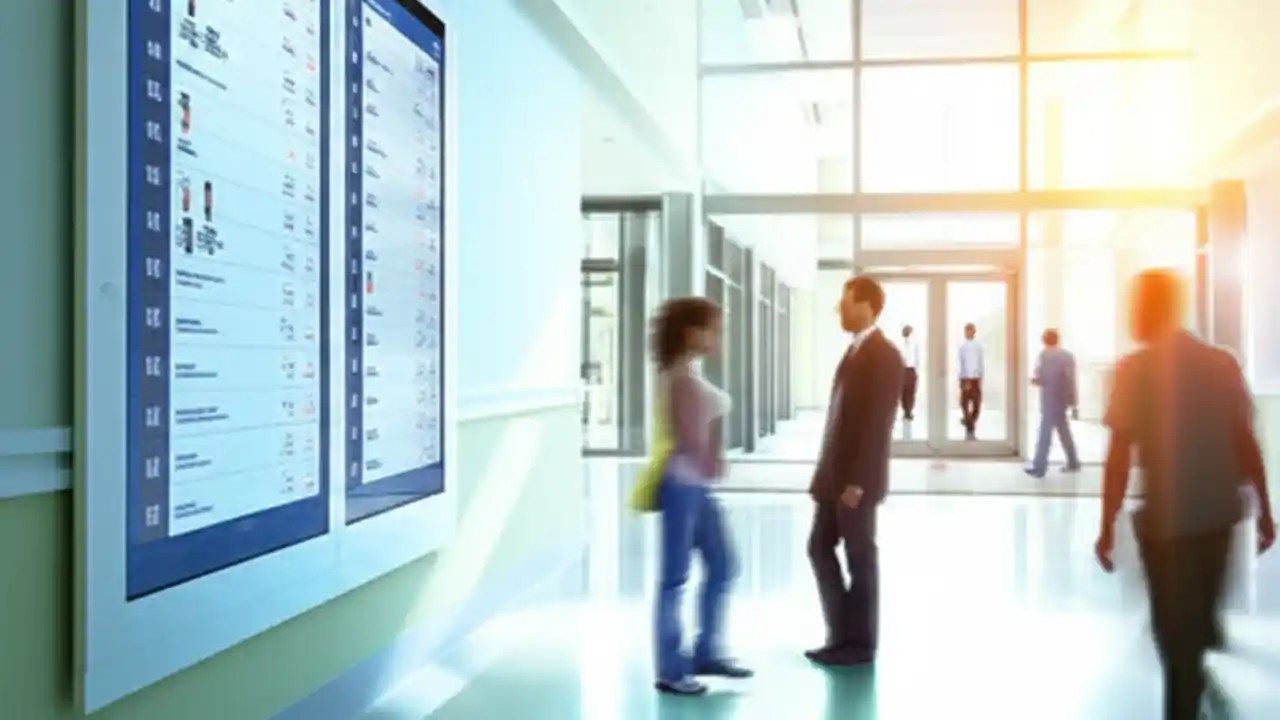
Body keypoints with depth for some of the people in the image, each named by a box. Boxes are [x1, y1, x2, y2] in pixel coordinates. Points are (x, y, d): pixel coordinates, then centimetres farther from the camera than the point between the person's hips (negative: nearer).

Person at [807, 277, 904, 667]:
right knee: (820, 548, 11)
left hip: (856, 478, -9)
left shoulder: (884, 355, -14)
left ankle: (861, 643, 14)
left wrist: (858, 481, -21)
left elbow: (879, 423, -19)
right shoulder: (855, 350, 15)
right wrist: (826, 473, 15)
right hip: (834, 474, 9)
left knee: (860, 558, 2)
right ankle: (842, 634, 20)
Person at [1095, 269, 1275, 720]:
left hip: (1166, 517, -4)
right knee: (1199, 617, 23)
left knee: (1175, 628, 10)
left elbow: (1119, 456, -12)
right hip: (1219, 513, 4)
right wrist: (1265, 510, 13)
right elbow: (1247, 442, 4)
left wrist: (1107, 527, -6)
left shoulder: (1135, 369, -11)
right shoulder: (1222, 364, 2)